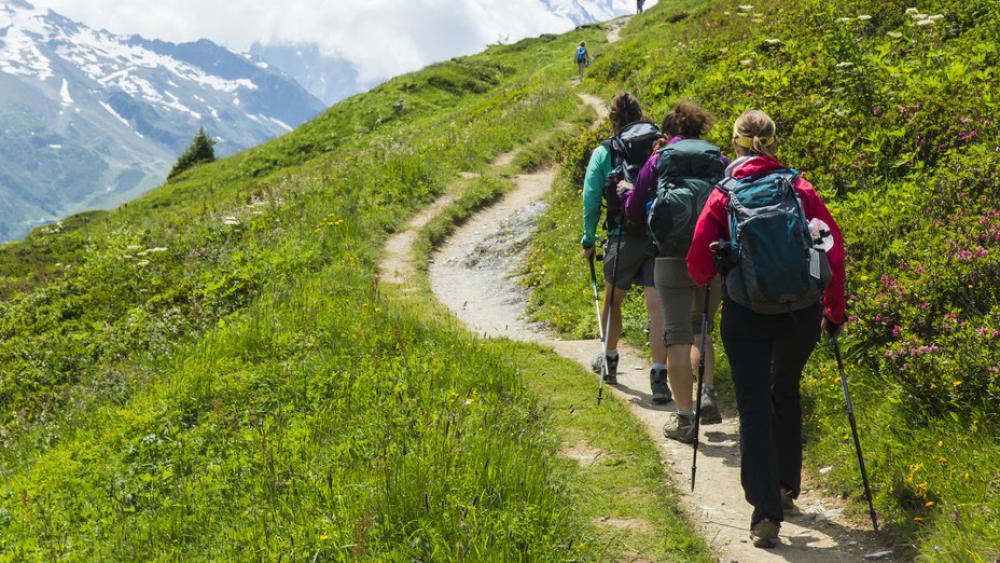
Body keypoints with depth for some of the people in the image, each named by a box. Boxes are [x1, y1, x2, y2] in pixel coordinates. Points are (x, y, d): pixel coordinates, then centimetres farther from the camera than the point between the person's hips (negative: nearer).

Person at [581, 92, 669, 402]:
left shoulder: (603, 153, 1)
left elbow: (591, 199, 1)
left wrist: (589, 240, 11)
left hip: (624, 239, 0)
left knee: (612, 300, 22)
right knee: (658, 307, -4)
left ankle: (609, 360, 39)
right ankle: (659, 377, -12)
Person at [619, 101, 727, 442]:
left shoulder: (658, 162, 2)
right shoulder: (720, 161, 8)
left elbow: (635, 213, 7)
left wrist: (625, 192, 26)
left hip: (673, 258, -3)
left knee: (678, 338, 2)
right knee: (701, 329, 22)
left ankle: (684, 419, 2)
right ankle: (707, 395, 7)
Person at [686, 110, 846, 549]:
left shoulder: (723, 196, -2)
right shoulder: (799, 188, 2)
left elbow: (698, 263, -3)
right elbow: (834, 248, -1)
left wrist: (705, 284, 21)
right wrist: (834, 310, 10)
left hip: (745, 315, -2)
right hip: (801, 312, 2)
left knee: (754, 410, 2)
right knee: (786, 394, 25)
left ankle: (766, 512, -7)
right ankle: (787, 488, 35)